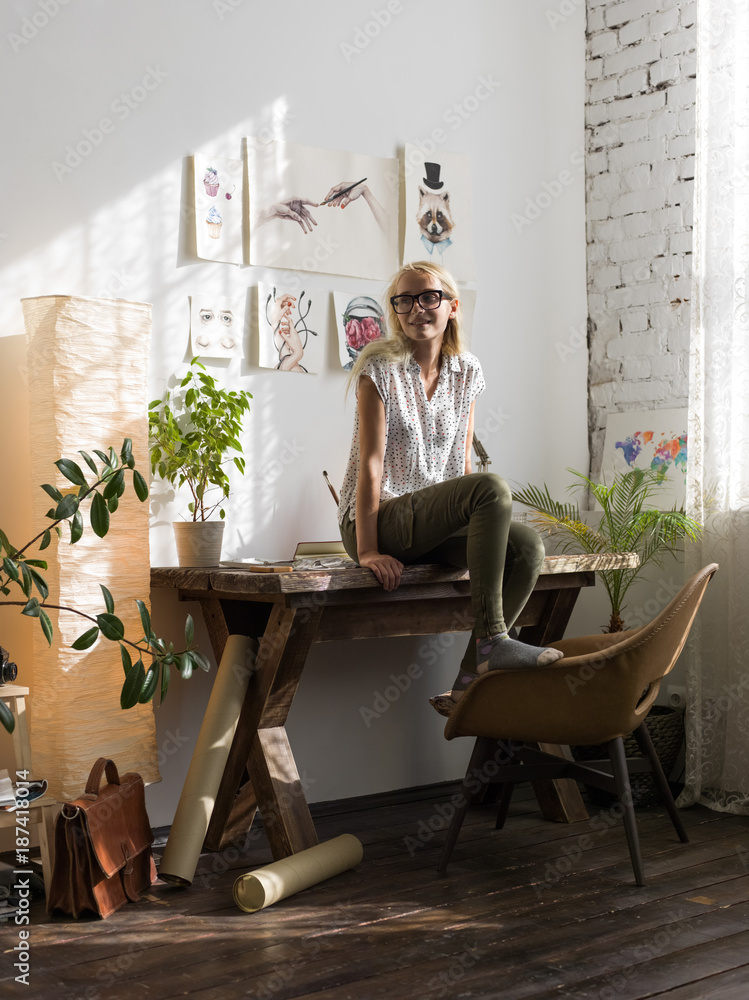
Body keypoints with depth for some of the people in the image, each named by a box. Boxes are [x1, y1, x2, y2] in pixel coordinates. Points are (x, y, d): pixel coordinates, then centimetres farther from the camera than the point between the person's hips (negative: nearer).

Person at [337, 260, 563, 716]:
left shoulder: (467, 372, 10)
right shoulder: (380, 368, -7)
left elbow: (463, 462, 13)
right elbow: (371, 463, -13)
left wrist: (477, 526, 3)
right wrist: (368, 551, -19)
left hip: (436, 522, 6)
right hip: (378, 519, -6)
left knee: (528, 546, -21)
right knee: (494, 487, -30)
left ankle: (468, 684, -17)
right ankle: (492, 640, -31)